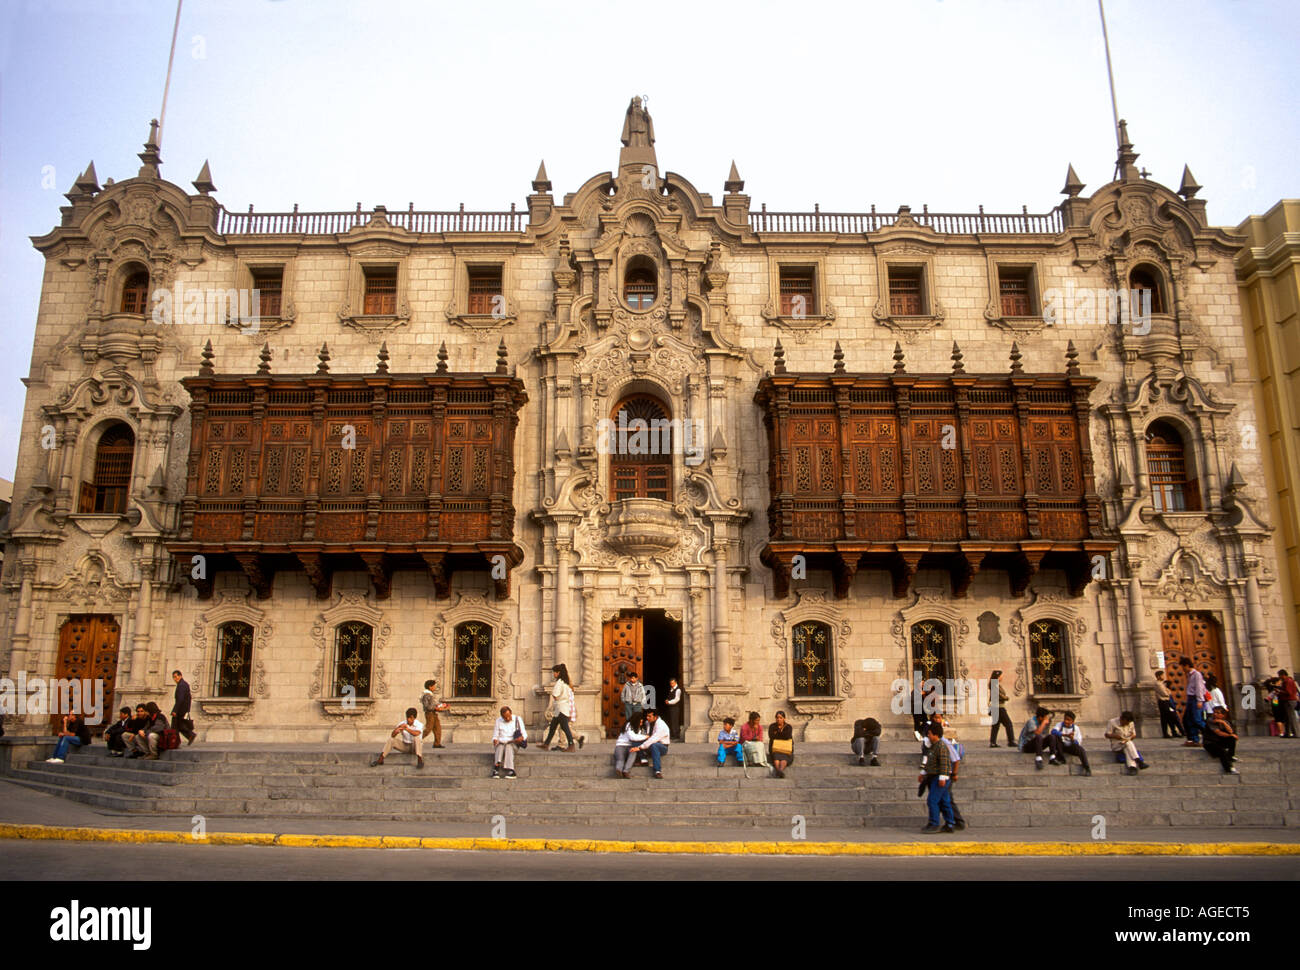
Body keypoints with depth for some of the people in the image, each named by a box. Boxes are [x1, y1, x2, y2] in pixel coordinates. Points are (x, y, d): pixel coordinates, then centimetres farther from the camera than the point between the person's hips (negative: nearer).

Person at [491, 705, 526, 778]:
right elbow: (495, 736, 10)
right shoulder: (498, 721, 8)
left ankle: (510, 771, -45)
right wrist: (495, 740, -14)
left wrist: (521, 738, -21)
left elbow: (524, 734, 3)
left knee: (508, 747, -34)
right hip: (501, 743, 2)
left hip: (513, 743, -2)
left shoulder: (517, 720, 5)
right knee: (500, 748, -32)